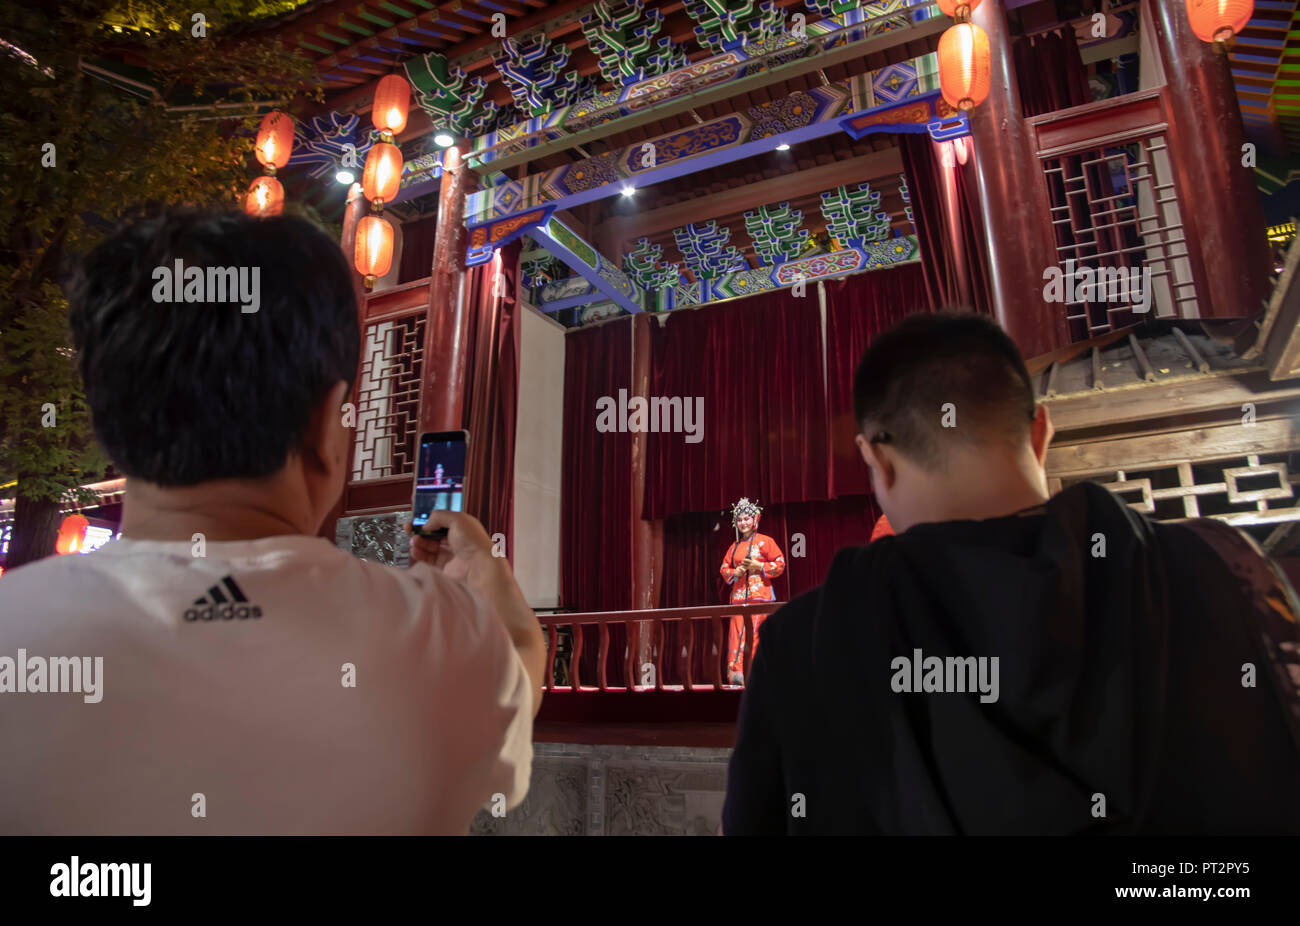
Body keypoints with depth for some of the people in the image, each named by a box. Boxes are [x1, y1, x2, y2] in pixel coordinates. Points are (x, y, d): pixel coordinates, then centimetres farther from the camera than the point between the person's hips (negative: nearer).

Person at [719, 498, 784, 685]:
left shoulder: (764, 541, 3)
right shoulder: (734, 547, 19)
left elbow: (780, 564, -1)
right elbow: (724, 569, 22)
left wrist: (759, 566, -12)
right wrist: (735, 572, 0)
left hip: (759, 594, -5)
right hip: (738, 596, 5)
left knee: (755, 632, -11)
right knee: (736, 633, -3)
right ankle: (736, 674, -3)